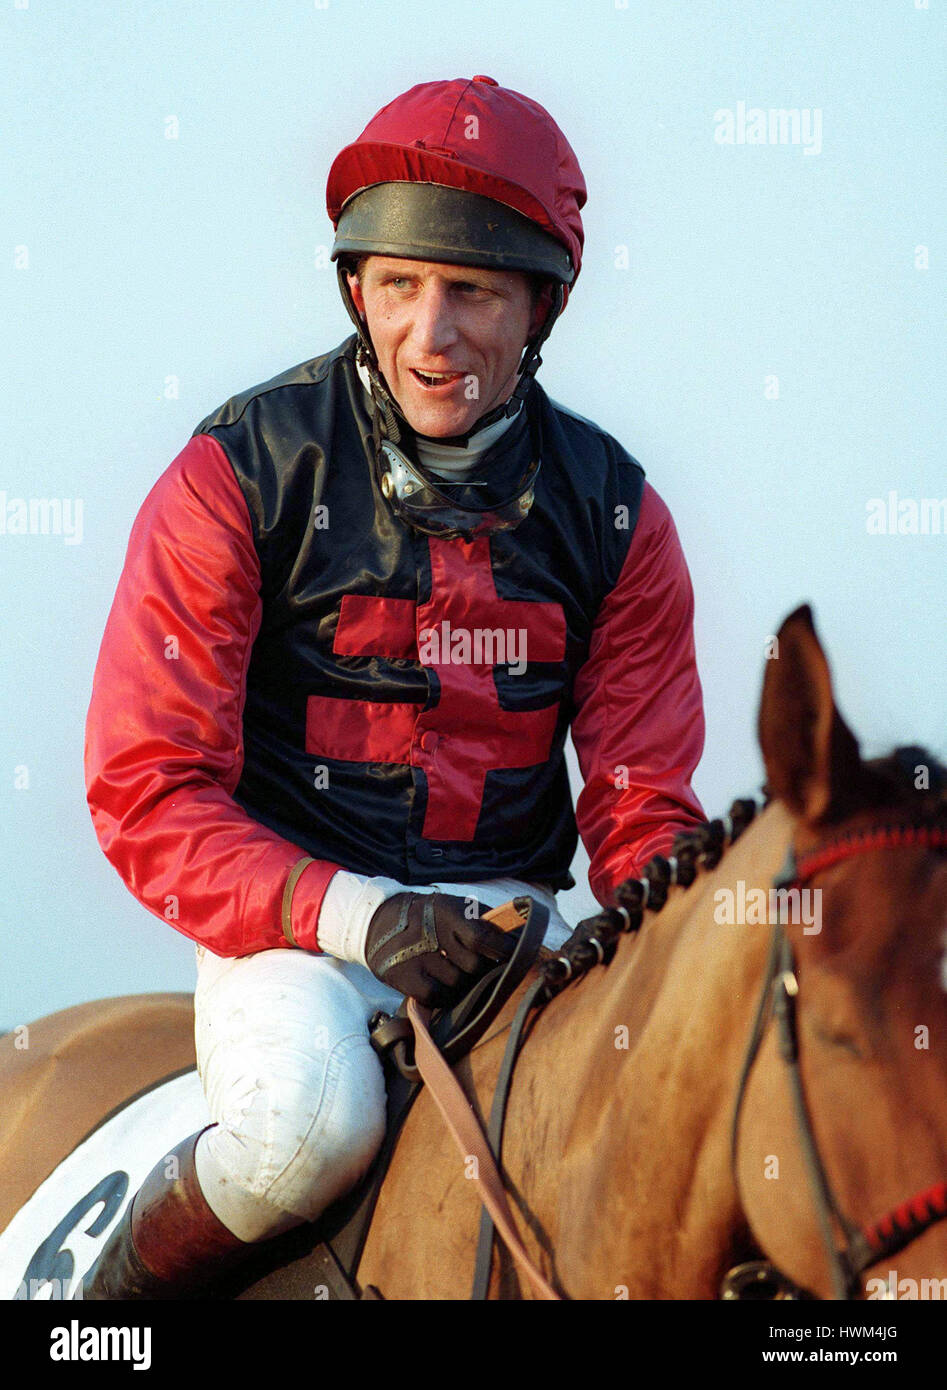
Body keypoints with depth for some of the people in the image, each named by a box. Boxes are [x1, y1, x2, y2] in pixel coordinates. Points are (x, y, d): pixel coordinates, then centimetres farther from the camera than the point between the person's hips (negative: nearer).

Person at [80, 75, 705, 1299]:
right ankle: (120, 1289, -5)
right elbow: (146, 790, -9)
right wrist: (355, 917, -23)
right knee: (307, 1120, -34)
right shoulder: (240, 475, -6)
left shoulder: (612, 511, 4)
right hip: (294, 917, -3)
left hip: (517, 916, 3)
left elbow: (641, 808, 6)